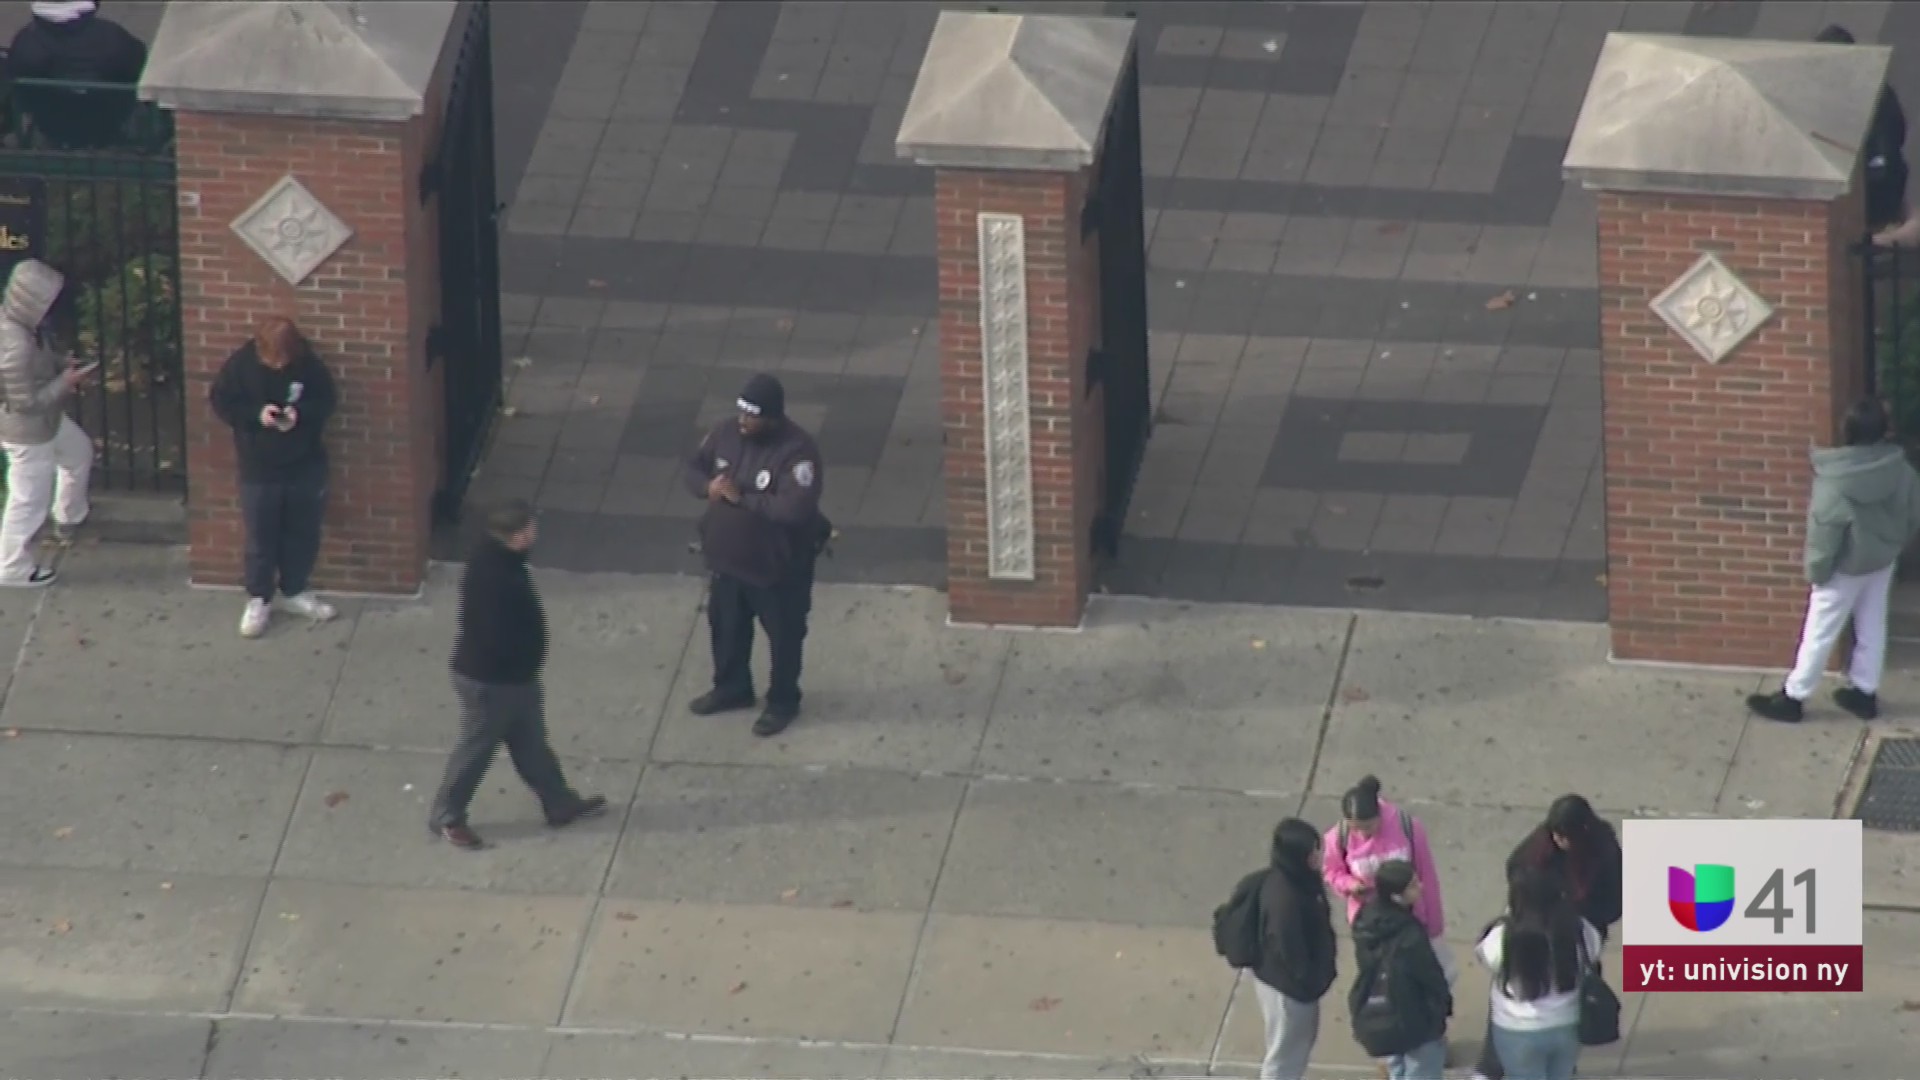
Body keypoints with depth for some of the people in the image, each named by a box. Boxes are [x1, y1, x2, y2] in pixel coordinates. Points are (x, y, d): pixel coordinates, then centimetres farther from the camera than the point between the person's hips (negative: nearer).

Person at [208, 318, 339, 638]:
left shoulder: (308, 364, -11)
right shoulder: (241, 363, -15)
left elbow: (328, 399, -1)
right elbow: (220, 400, -7)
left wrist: (301, 413, -21)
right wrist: (256, 414, -23)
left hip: (306, 467, 2)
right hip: (259, 470, -2)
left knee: (302, 534, 13)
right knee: (260, 537, 4)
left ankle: (294, 592, 31)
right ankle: (258, 600, 16)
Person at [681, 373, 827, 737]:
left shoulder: (796, 451, -28)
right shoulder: (726, 433, -8)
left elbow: (796, 508, -35)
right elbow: (694, 469, 6)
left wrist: (742, 498, -31)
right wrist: (708, 487, -18)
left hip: (777, 566, -6)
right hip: (726, 558, 6)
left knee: (783, 637, 15)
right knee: (726, 628, 25)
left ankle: (783, 702, 35)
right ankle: (732, 688, 47)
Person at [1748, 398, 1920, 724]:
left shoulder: (1837, 483, -29)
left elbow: (1825, 531, -23)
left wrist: (1816, 570, -8)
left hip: (1847, 567, -5)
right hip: (1883, 561, 5)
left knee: (1819, 634, 7)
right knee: (1872, 628, 20)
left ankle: (1792, 698, 17)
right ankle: (1864, 693, 32)